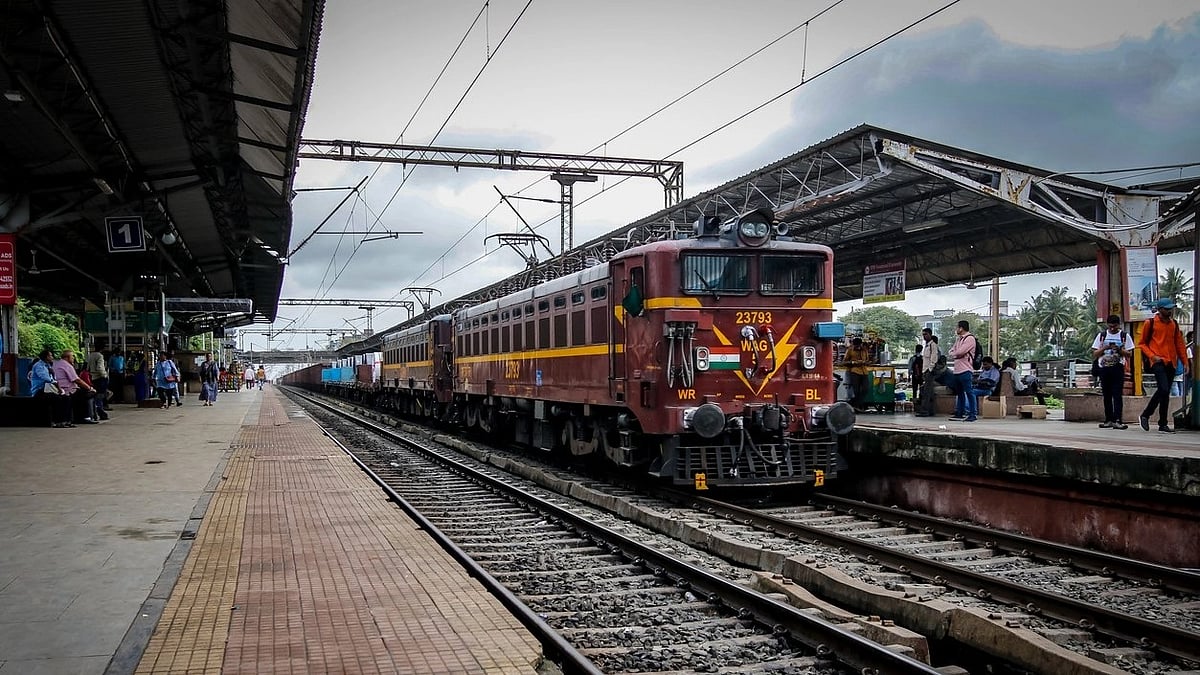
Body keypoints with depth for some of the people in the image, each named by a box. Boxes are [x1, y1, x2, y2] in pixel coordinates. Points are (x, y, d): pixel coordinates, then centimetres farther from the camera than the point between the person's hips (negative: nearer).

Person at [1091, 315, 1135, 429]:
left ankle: (1117, 420, -15)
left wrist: (1119, 350, -15)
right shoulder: (1101, 335, 11)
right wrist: (1104, 348, -9)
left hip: (1118, 368, -3)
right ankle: (1108, 420, 13)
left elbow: (1129, 354, 3)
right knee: (1107, 395, 7)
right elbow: (1094, 354, 8)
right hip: (1104, 368, 3)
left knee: (1117, 394, -10)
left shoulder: (1124, 336, 6)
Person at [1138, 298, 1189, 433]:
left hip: (1171, 363, 5)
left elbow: (1179, 344, 18)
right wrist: (1152, 356, -11)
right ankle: (1145, 416, -6)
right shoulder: (1150, 323, 0)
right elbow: (1141, 343, 2)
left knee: (1164, 393, 6)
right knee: (1164, 389, -20)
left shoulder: (1174, 324, 15)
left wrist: (1185, 362, 12)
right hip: (1158, 361, -5)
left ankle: (1162, 424, 9)